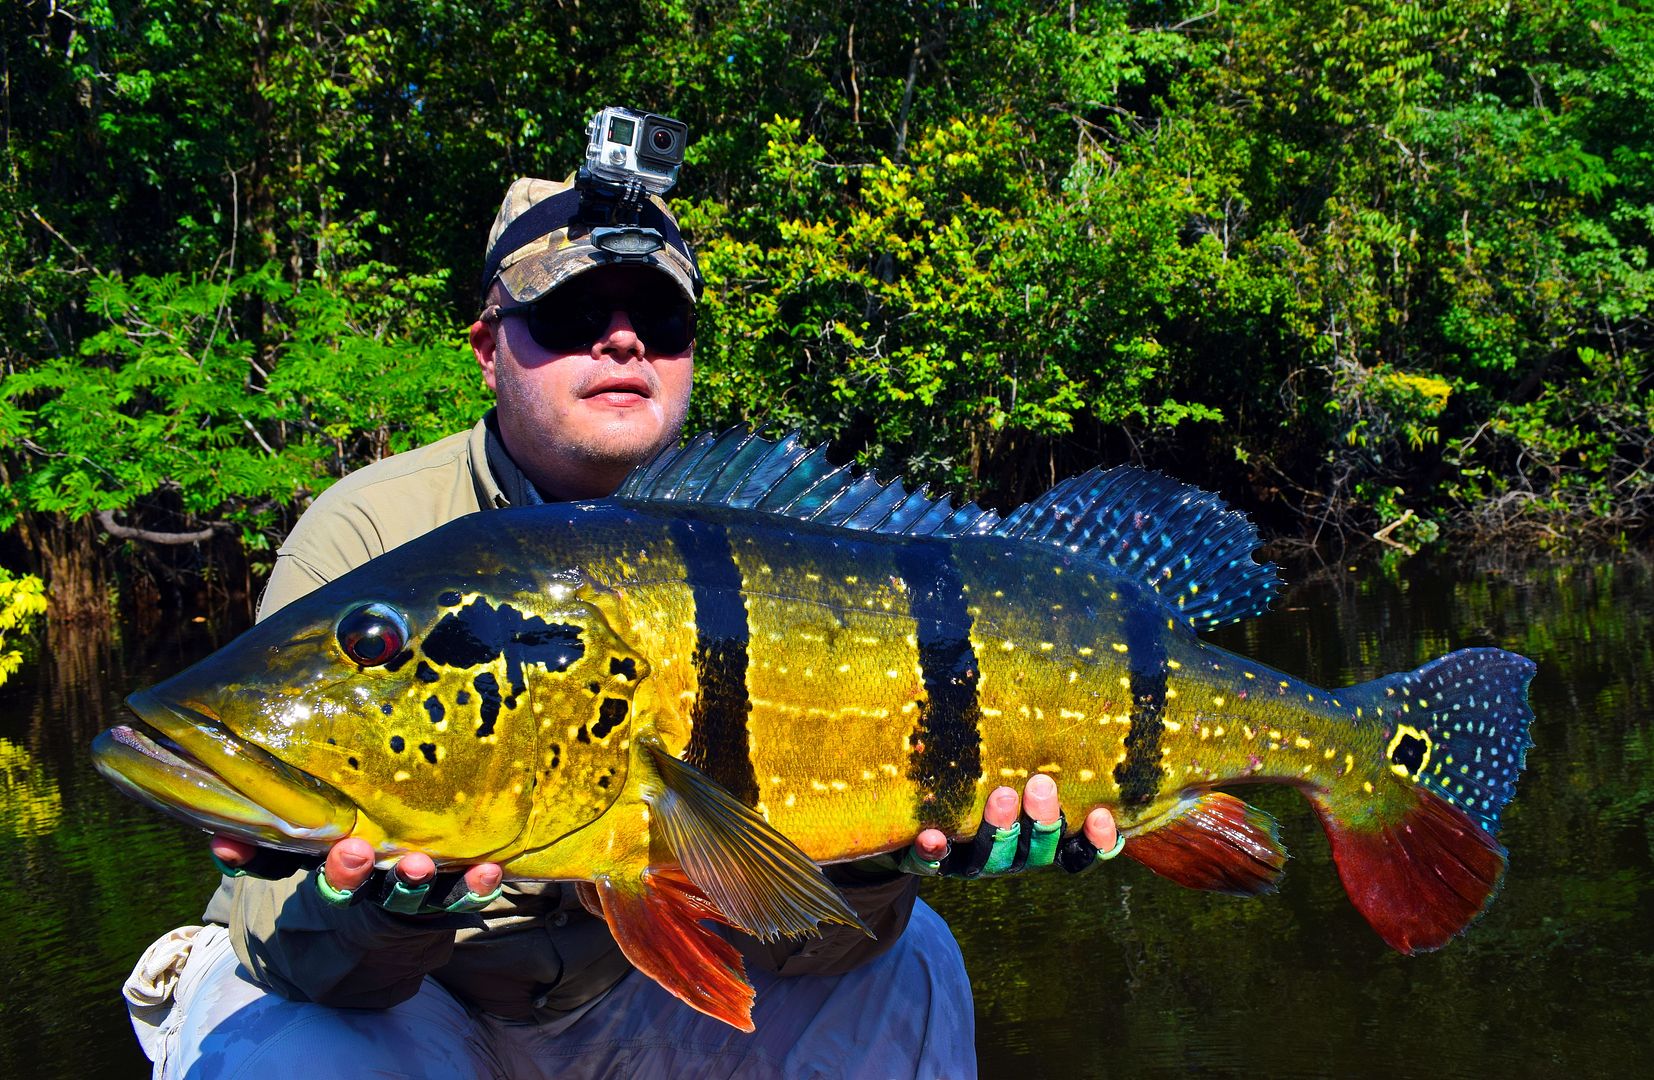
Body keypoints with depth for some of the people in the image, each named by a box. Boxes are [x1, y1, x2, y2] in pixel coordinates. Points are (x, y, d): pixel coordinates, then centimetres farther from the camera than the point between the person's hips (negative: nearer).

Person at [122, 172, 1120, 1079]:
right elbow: (287, 936, -24)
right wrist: (377, 924, -48)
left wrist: (866, 869, -37)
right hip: (363, 997, -3)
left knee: (897, 959, -13)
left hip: (622, 990, 3)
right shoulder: (371, 537, -18)